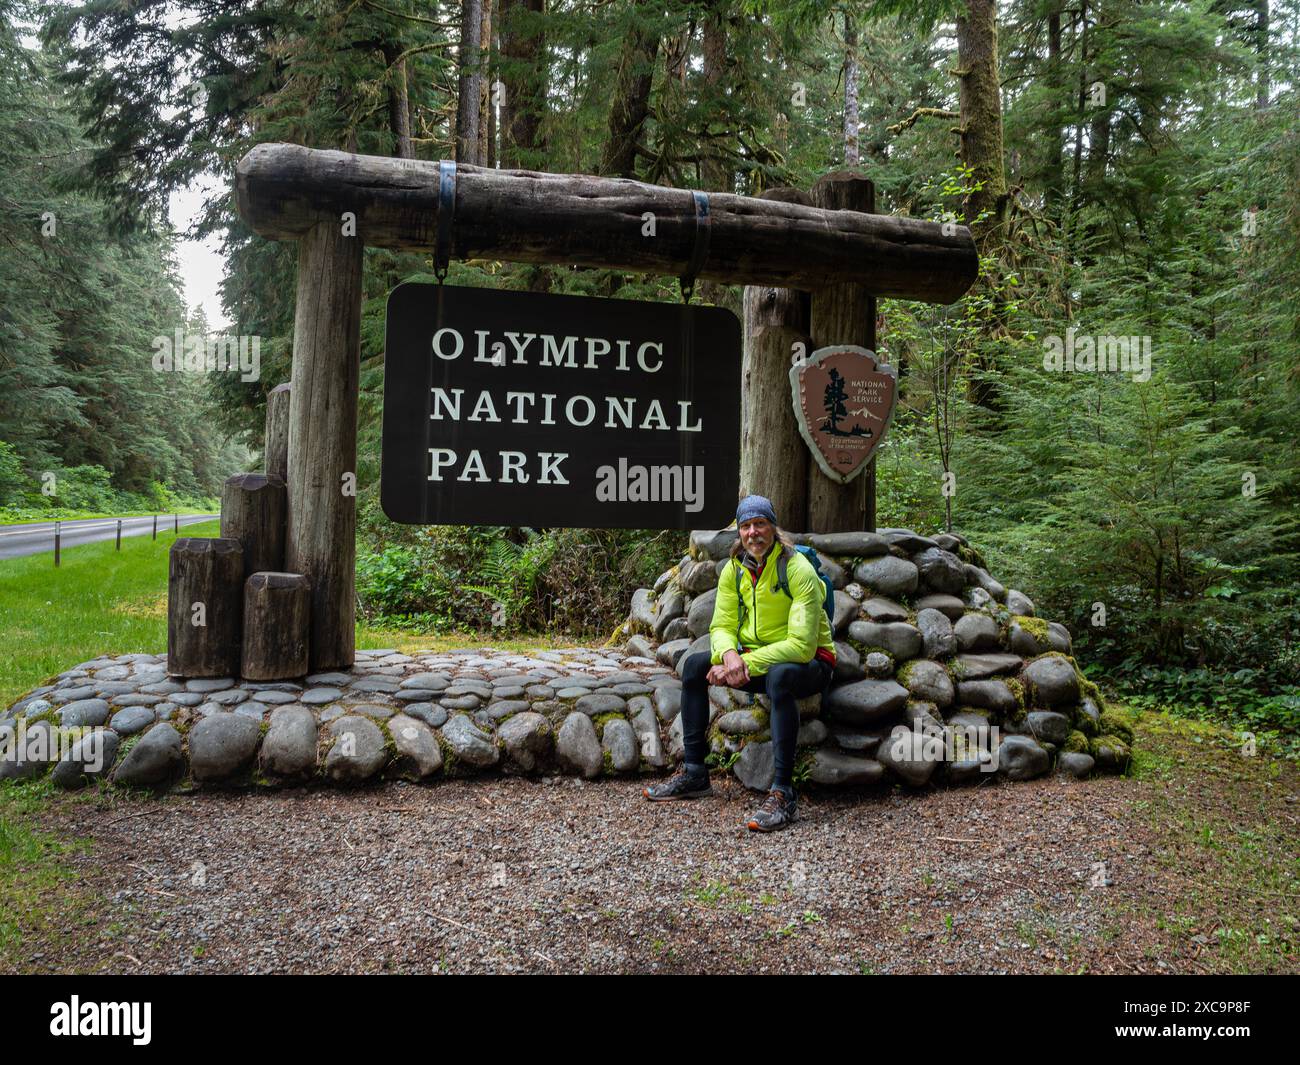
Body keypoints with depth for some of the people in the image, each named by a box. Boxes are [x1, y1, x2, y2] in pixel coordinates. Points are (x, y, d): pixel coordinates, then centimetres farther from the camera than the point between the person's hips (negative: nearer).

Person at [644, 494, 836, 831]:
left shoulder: (799, 570, -22)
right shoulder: (734, 569, -2)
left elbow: (802, 645, -28)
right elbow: (721, 626, -1)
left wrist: (747, 663, -30)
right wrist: (729, 655, -25)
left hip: (809, 663, -7)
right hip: (756, 656, 7)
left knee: (778, 675, -40)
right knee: (695, 665, -9)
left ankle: (782, 794, -38)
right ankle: (694, 773, -2)